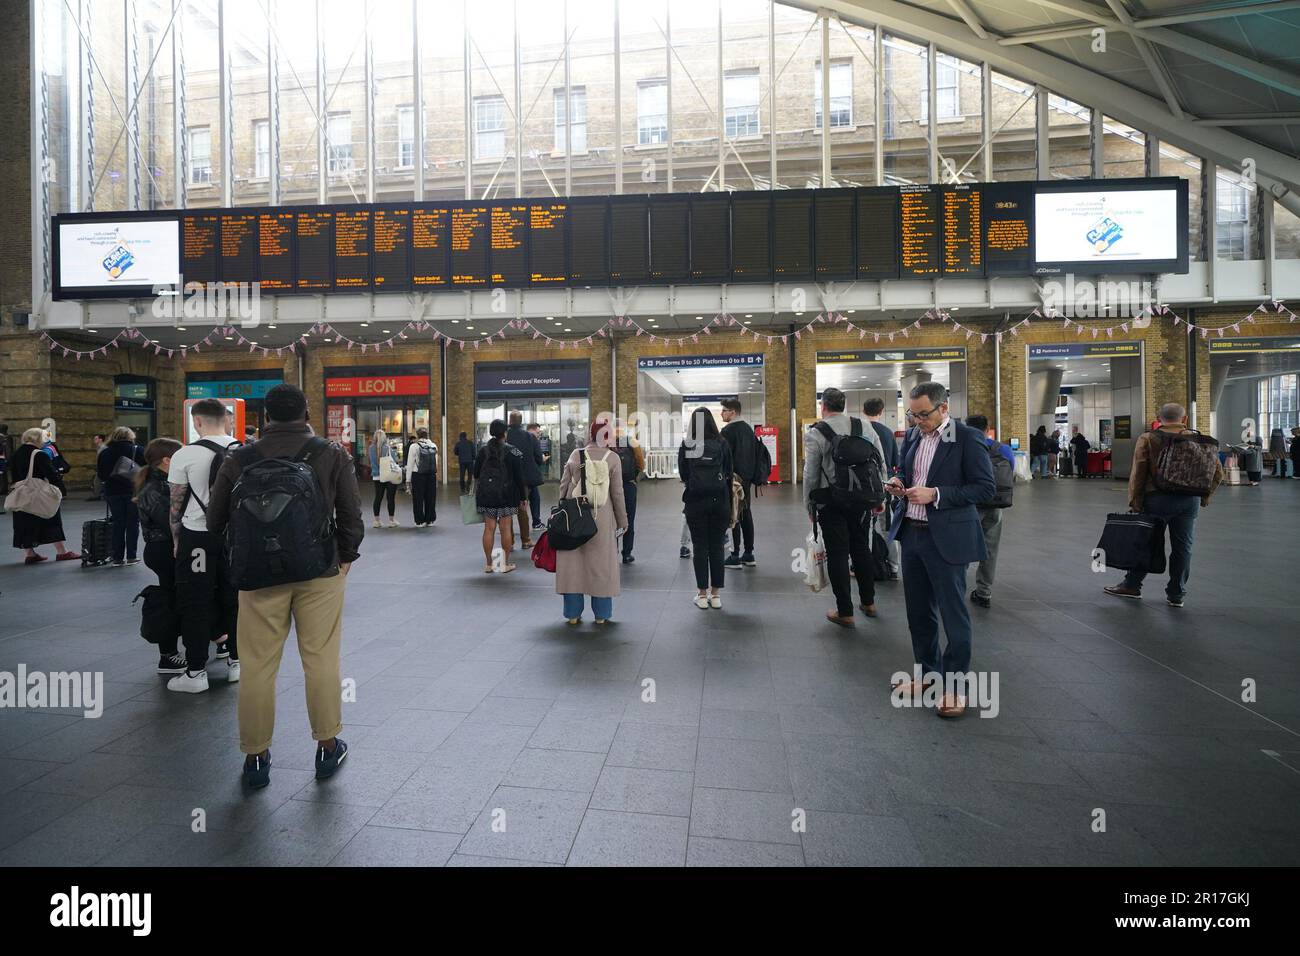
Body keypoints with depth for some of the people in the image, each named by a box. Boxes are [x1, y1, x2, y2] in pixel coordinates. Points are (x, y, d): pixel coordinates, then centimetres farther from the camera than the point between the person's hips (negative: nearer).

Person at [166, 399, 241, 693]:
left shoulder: (185, 455, -8)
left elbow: (176, 505, -4)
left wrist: (177, 541, 8)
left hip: (198, 535, -3)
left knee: (196, 603, 5)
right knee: (233, 598, 12)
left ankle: (196, 671, 12)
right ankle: (235, 660, 22)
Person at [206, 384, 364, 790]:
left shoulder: (240, 459, 0)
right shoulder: (332, 453, -3)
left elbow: (216, 521, 7)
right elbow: (351, 514, -5)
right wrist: (347, 556, 9)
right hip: (320, 572, 0)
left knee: (257, 666, 11)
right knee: (321, 661, 9)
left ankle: (256, 756, 22)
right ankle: (327, 746, 21)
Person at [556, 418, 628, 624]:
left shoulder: (576, 454, 0)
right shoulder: (613, 458, -4)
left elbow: (564, 486, 2)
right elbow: (617, 492, -3)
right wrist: (622, 520, 6)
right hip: (602, 519, -1)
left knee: (572, 562, 10)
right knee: (601, 564, 9)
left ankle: (573, 613, 17)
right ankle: (601, 614, 16)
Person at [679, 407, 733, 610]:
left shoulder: (686, 445, -4)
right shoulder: (722, 444, -1)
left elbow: (682, 474, 6)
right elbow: (729, 475, 5)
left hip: (695, 501, -1)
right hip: (719, 500, 1)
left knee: (700, 547, 6)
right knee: (717, 547, 8)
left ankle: (702, 593, 12)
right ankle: (716, 593, 15)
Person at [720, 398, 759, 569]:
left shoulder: (728, 430, -12)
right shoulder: (749, 428, 14)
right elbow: (756, 452, 17)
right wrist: (751, 474, 19)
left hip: (733, 478, -8)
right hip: (747, 478, 8)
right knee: (746, 514, 12)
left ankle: (735, 556, -2)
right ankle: (749, 555, 17)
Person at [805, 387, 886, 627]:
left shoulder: (815, 433, -9)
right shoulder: (865, 426, 3)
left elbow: (810, 474, -8)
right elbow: (881, 463, 7)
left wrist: (809, 506, 4)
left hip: (831, 503, -4)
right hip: (861, 499, 5)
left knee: (837, 554, 4)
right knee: (861, 549, 19)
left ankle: (845, 612, 11)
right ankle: (868, 602, 33)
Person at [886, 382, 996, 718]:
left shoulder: (967, 438, -10)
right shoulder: (914, 438, 9)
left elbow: (986, 487, -13)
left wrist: (935, 495, -21)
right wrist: (898, 482, 0)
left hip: (946, 539, -7)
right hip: (911, 535, 7)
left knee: (954, 613, 4)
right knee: (919, 611, 16)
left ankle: (955, 685, 18)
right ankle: (927, 672, 33)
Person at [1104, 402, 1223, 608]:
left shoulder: (1147, 439, -3)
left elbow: (1138, 472, -10)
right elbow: (1217, 471, 6)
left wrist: (1134, 500, -6)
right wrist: (1205, 495, 15)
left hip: (1157, 499, -3)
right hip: (1189, 501, 3)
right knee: (1182, 547, 9)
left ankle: (1132, 585, 16)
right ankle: (1176, 594, 14)